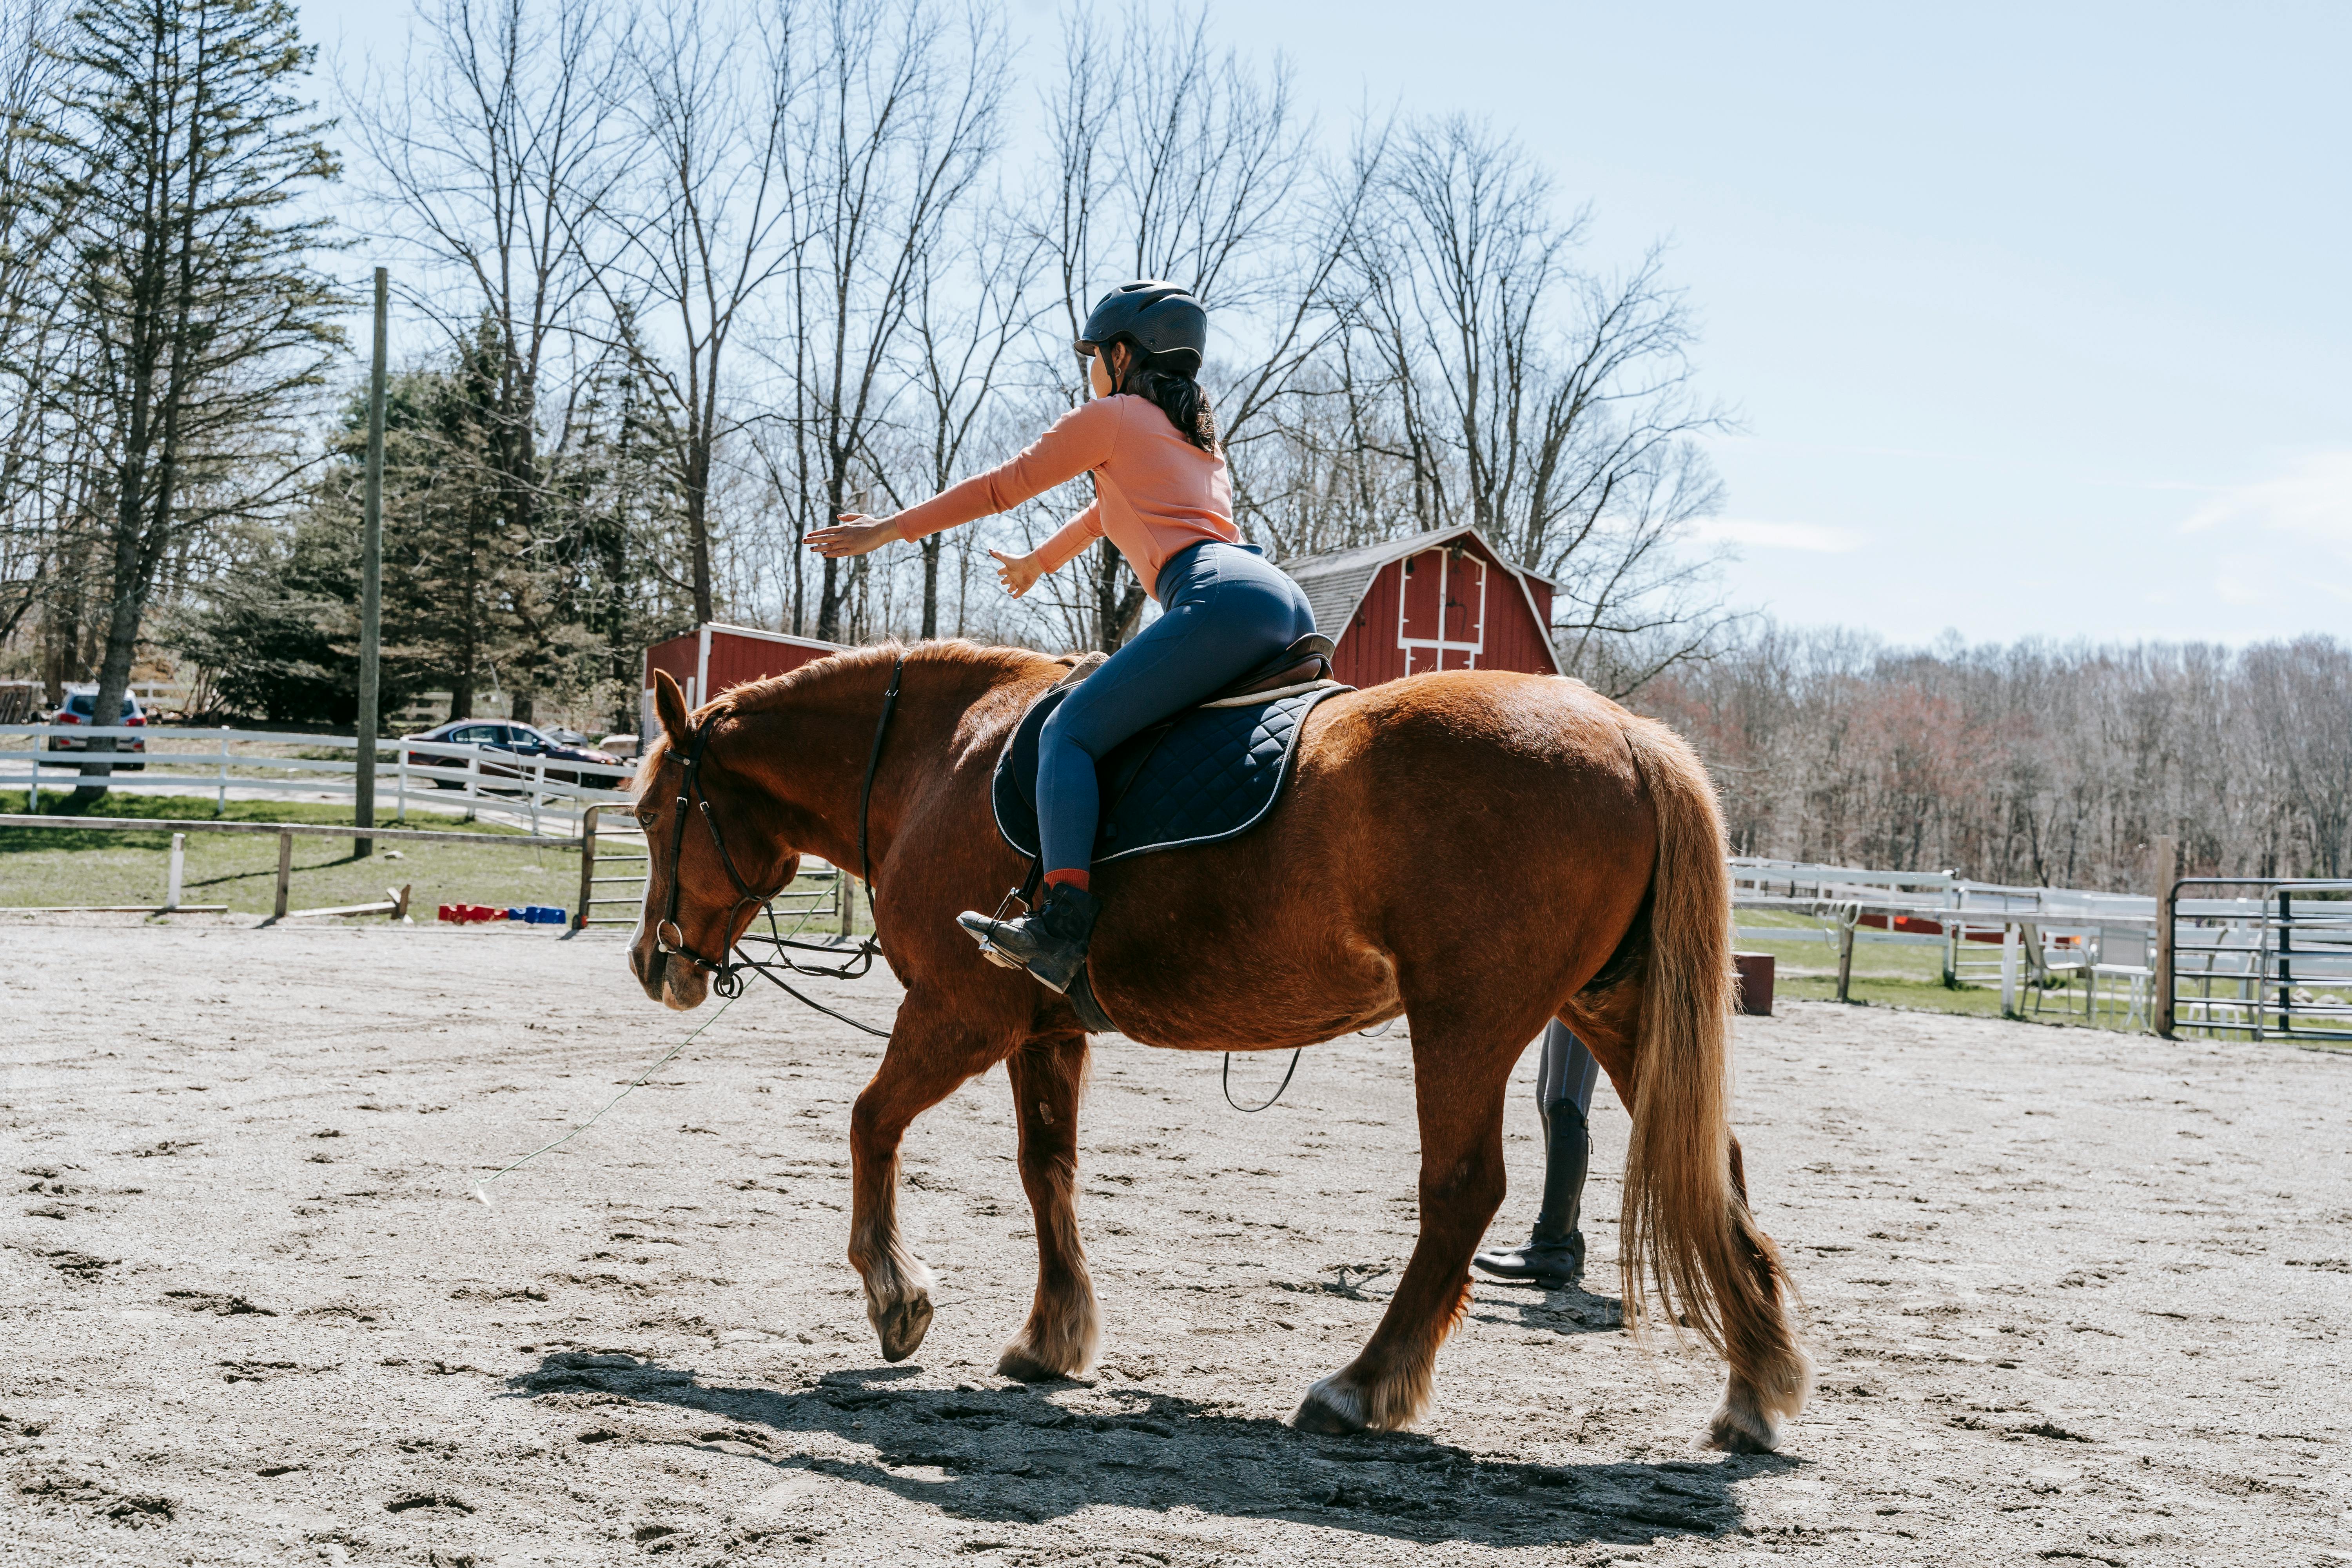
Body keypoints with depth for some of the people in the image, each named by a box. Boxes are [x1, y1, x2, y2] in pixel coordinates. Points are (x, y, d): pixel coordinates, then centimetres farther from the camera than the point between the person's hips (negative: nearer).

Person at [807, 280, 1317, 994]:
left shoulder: (1111, 416, 13)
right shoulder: (1199, 438, 37)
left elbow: (1002, 487, 18)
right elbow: (1110, 512, 53)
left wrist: (892, 529, 28)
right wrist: (1038, 563, 69)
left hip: (1220, 598, -9)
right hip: (1291, 603, 9)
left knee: (1070, 729, -11)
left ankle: (1063, 925, -29)